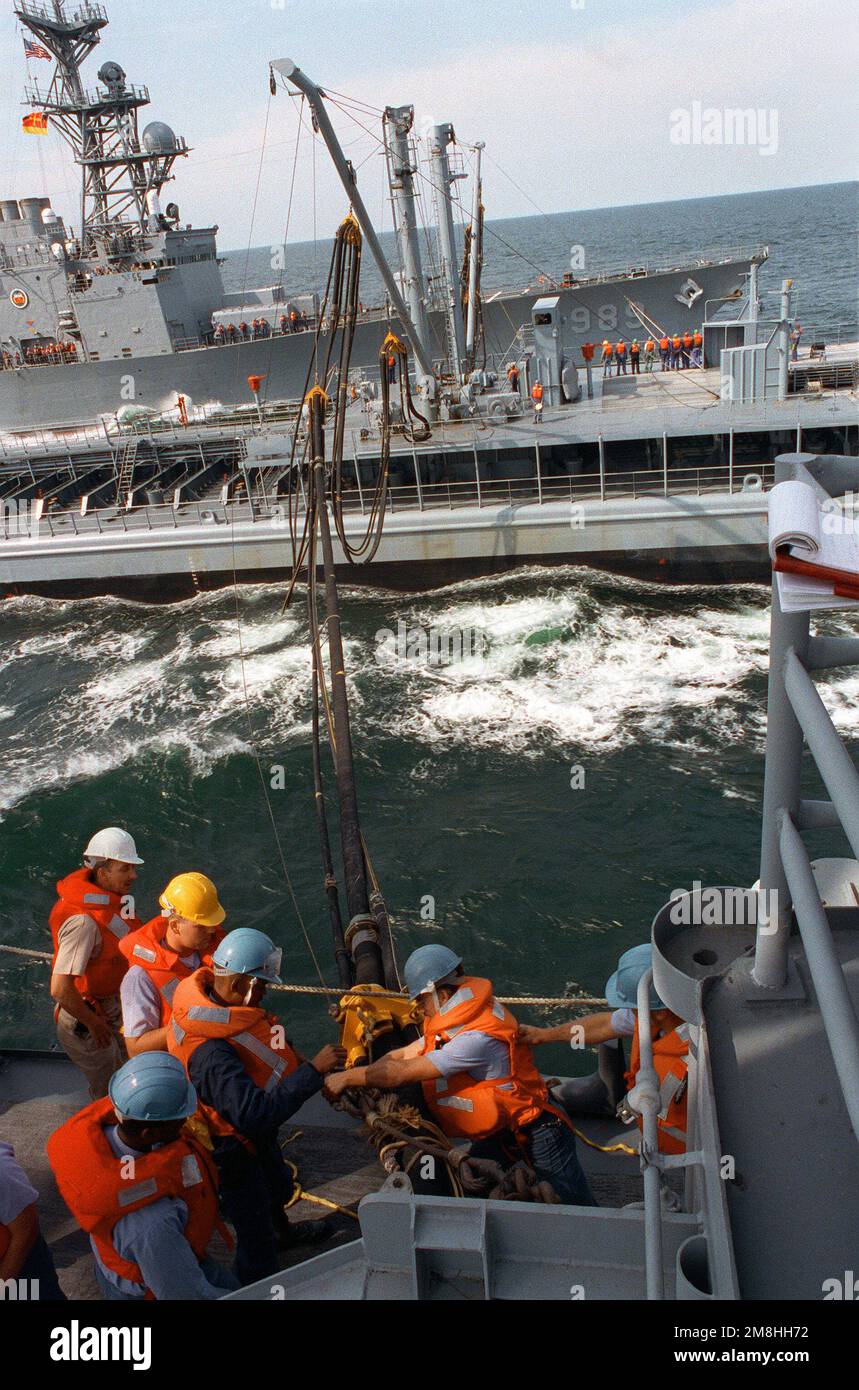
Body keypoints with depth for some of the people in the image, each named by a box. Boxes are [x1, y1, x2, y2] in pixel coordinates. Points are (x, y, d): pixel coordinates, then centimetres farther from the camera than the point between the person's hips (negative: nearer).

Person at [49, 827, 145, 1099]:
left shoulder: (108, 894, -7)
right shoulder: (83, 922, -35)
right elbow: (60, 989, -36)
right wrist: (93, 1023, -22)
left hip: (111, 1004, 8)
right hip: (84, 1019, -8)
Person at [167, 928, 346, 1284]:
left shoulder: (211, 995, -16)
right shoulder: (210, 1053, -43)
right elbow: (256, 1114, -46)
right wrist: (313, 1071, -43)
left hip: (255, 1132, 9)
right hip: (234, 1146, -9)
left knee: (278, 1186, 35)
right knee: (256, 1236, 12)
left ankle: (281, 1231, 64)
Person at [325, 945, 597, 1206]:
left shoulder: (478, 1037, -33)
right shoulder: (454, 1022, -2)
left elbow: (403, 1073, -29)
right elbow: (401, 1056, 2)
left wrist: (347, 1078, -20)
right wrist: (355, 1077, -12)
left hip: (534, 1131, -9)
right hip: (495, 1135, 9)